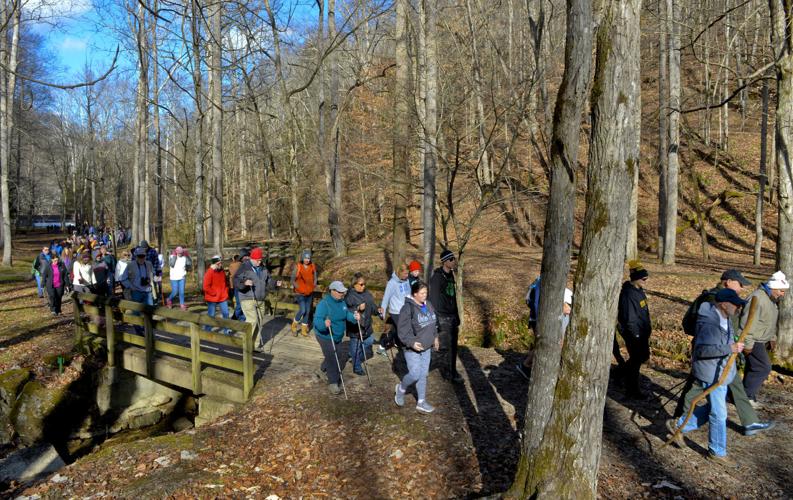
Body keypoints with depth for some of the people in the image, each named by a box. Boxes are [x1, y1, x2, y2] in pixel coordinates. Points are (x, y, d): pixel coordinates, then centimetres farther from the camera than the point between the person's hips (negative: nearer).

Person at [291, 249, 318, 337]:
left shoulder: (313, 267, 0)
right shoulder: (298, 267, -10)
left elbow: (315, 278, 12)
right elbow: (293, 280, -3)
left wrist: (314, 286, -1)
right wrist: (298, 287, -9)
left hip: (310, 293, 4)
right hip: (300, 293, -4)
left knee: (307, 311, 8)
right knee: (302, 310, -14)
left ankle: (304, 329, 20)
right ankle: (294, 326, 10)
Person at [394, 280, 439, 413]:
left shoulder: (428, 305, 6)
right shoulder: (408, 308, -19)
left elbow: (433, 324, 21)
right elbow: (402, 330, -19)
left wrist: (435, 337, 15)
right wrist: (411, 343, -27)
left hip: (426, 348, 7)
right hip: (412, 349, -7)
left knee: (423, 375, 11)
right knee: (415, 374, -8)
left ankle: (421, 402, 21)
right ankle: (401, 388, 23)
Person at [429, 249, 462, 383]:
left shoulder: (451, 276, 13)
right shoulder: (437, 277, -13)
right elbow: (434, 300, -16)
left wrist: (457, 320, 19)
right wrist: (435, 322, -20)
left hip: (452, 317, 8)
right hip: (443, 318, -8)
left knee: (453, 347, 9)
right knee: (446, 347, -8)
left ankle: (451, 372, 19)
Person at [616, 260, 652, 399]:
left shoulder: (639, 290, 6)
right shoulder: (628, 294, -25)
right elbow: (629, 318, -24)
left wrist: (647, 329, 20)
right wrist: (635, 335, -20)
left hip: (642, 332, 10)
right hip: (633, 334, -10)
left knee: (644, 356, 21)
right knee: (636, 360, 2)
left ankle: (624, 372, 39)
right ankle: (632, 390, 16)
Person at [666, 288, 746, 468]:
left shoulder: (724, 319, 6)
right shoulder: (710, 323, -26)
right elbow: (702, 349, -31)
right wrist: (729, 348, -31)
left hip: (720, 372, 10)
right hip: (711, 375, -10)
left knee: (712, 408, 19)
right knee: (719, 414, 2)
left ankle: (678, 425, 29)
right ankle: (717, 453, 18)